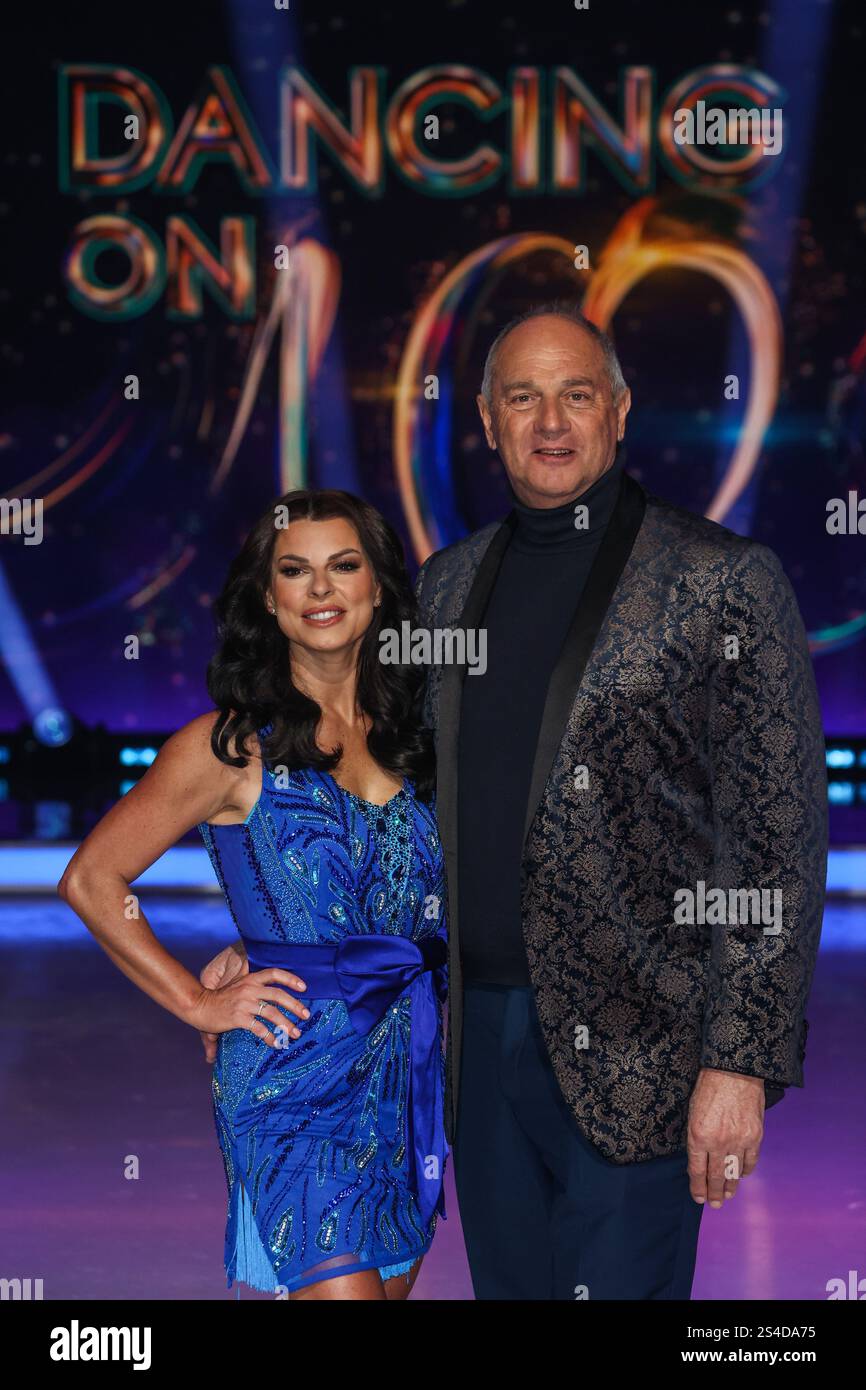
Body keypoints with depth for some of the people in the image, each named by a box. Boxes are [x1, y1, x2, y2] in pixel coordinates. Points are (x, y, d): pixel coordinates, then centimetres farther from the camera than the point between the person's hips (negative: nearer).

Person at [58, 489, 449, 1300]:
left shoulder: (408, 731, 9)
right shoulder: (235, 744, -6)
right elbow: (91, 879, -6)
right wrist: (198, 1003, -7)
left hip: (411, 1068, 6)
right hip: (295, 1074, -6)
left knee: (390, 1280, 12)